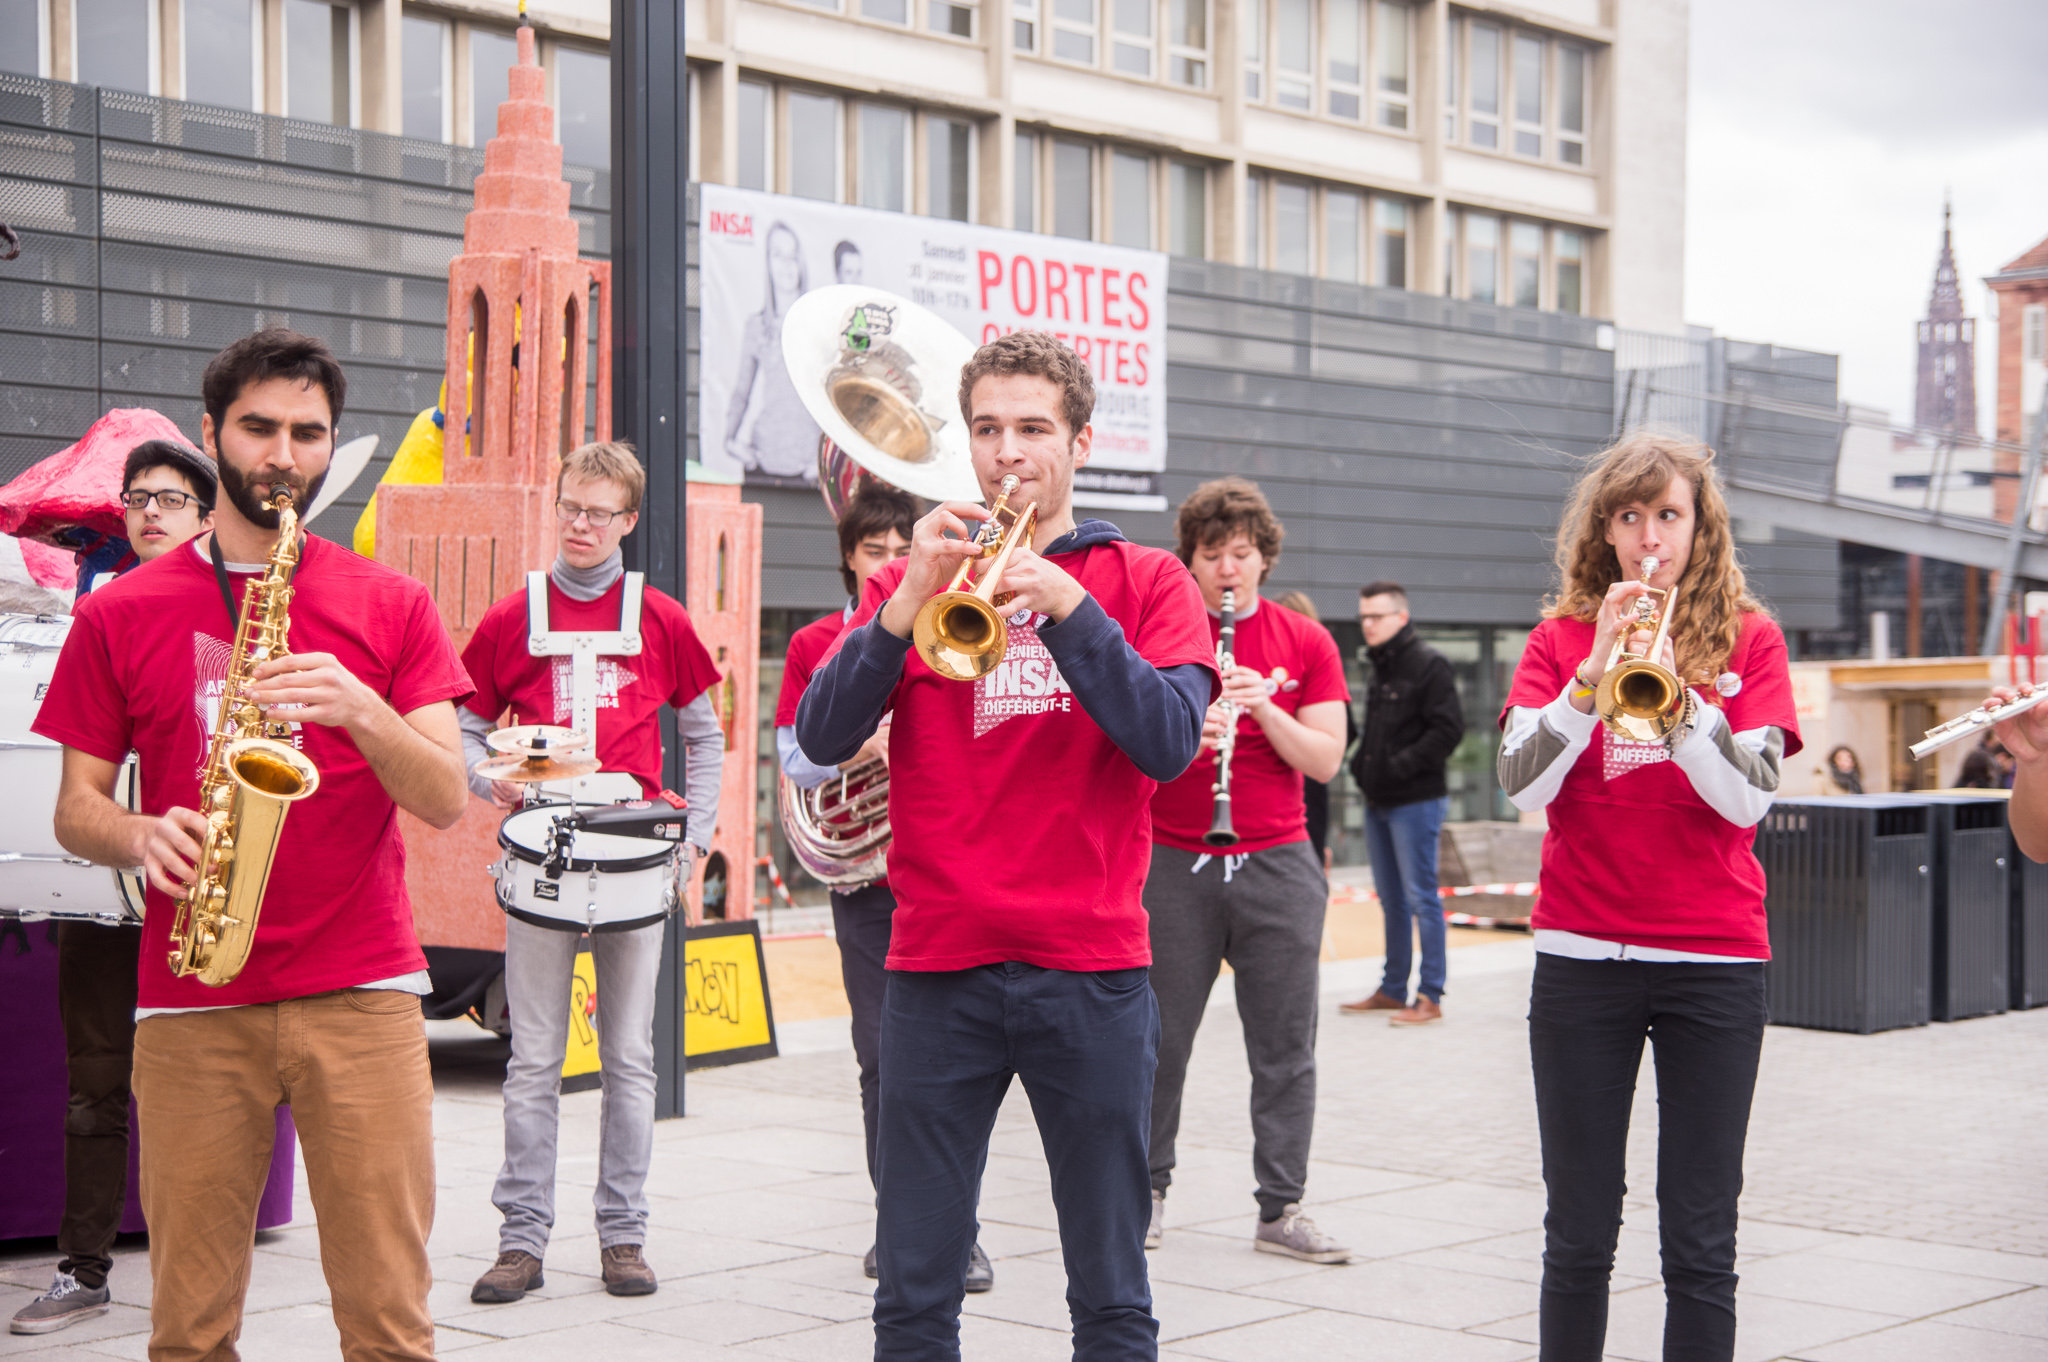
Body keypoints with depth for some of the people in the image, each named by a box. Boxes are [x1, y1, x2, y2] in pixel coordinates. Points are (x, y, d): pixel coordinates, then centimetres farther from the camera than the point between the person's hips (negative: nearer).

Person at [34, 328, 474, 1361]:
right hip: (190, 1004, 0)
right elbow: (75, 808, 10)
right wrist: (141, 835, -12)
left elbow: (445, 800, 1)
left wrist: (359, 709, -16)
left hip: (363, 994, 0)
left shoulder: (390, 607, 9)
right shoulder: (120, 615, 9)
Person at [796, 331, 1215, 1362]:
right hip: (938, 972, 1)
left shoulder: (1146, 582, 7)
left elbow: (1170, 743, -9)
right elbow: (822, 739, -3)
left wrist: (1064, 602, -19)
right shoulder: (908, 581, 10)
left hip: (1092, 974, -1)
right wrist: (910, 601, -16)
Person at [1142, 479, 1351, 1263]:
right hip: (1173, 865, -1)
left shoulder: (1304, 642, 6)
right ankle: (1149, 1191, 20)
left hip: (1278, 866, 1)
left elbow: (1325, 760, -1)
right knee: (1160, 1040, 4)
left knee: (1286, 1048, 2)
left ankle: (1281, 1210, 9)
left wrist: (1262, 709, -16)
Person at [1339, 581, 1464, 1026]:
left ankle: (1430, 996, -2)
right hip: (1379, 801, 9)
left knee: (1421, 897, -6)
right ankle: (1393, 989, 22)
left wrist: (1401, 766, -18)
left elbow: (1448, 729, -18)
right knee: (1391, 899, 14)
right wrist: (1361, 763, 9)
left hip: (1416, 801, -9)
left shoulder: (1429, 664, -11)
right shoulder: (1380, 667, 16)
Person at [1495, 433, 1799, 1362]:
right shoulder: (1562, 637, 5)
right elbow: (1521, 786, -8)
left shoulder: (1748, 637, 4)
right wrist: (1593, 674, -19)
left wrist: (1674, 691, -21)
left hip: (1715, 962, 0)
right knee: (1578, 1235, 5)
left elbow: (1748, 798, -9)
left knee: (1700, 1242, 1)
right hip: (1581, 960, 1)